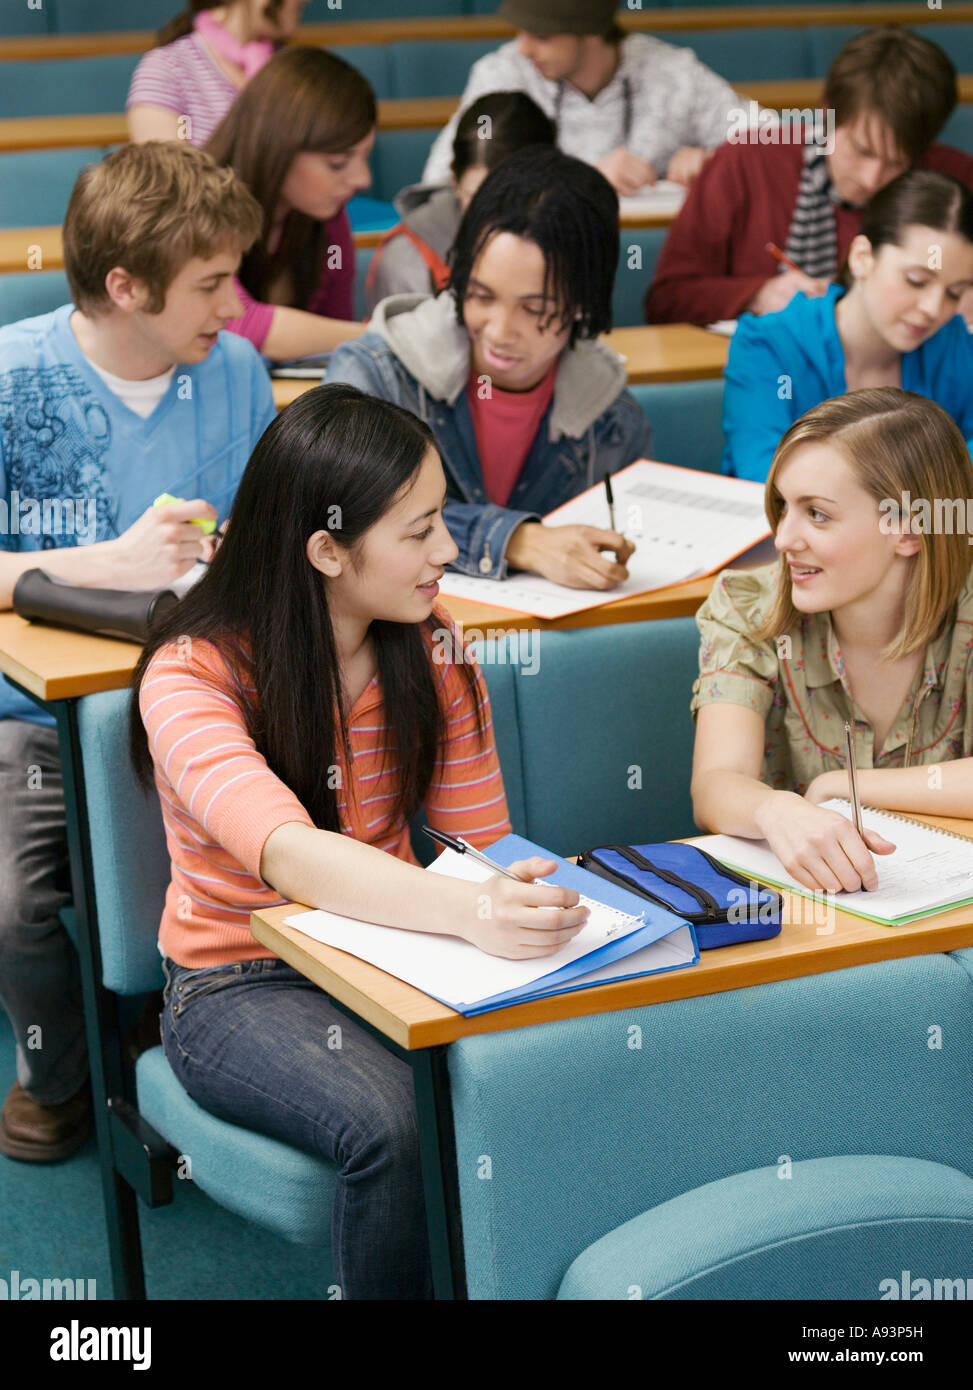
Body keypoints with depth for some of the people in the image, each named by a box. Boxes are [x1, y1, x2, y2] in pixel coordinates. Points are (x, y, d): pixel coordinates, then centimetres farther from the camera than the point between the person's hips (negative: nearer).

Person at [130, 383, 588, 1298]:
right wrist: (469, 912, -52)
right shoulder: (192, 675, -17)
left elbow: (482, 846, 0)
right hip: (239, 988, -4)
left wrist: (523, 901, -25)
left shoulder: (432, 656, 1)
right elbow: (286, 853, -35)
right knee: (391, 1125, -34)